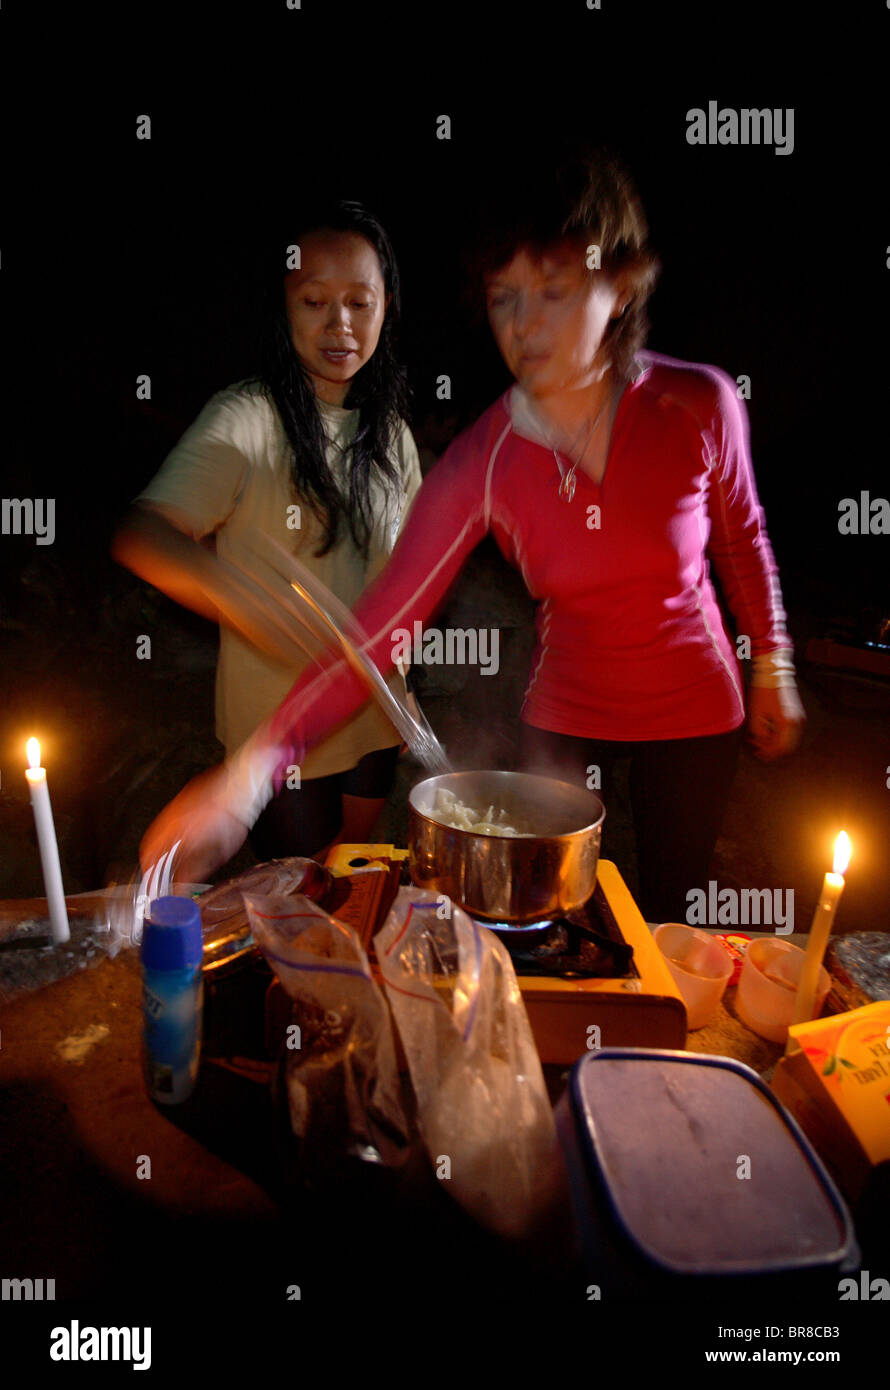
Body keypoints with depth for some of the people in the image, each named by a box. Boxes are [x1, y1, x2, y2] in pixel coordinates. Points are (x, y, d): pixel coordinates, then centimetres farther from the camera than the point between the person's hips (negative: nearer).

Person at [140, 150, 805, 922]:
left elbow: (743, 539, 0)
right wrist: (254, 768, -35)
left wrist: (774, 670, 10)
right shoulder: (481, 463, -20)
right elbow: (381, 626, -26)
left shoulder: (699, 403, -19)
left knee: (670, 920, 18)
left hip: (695, 711, 1)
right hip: (565, 713, 0)